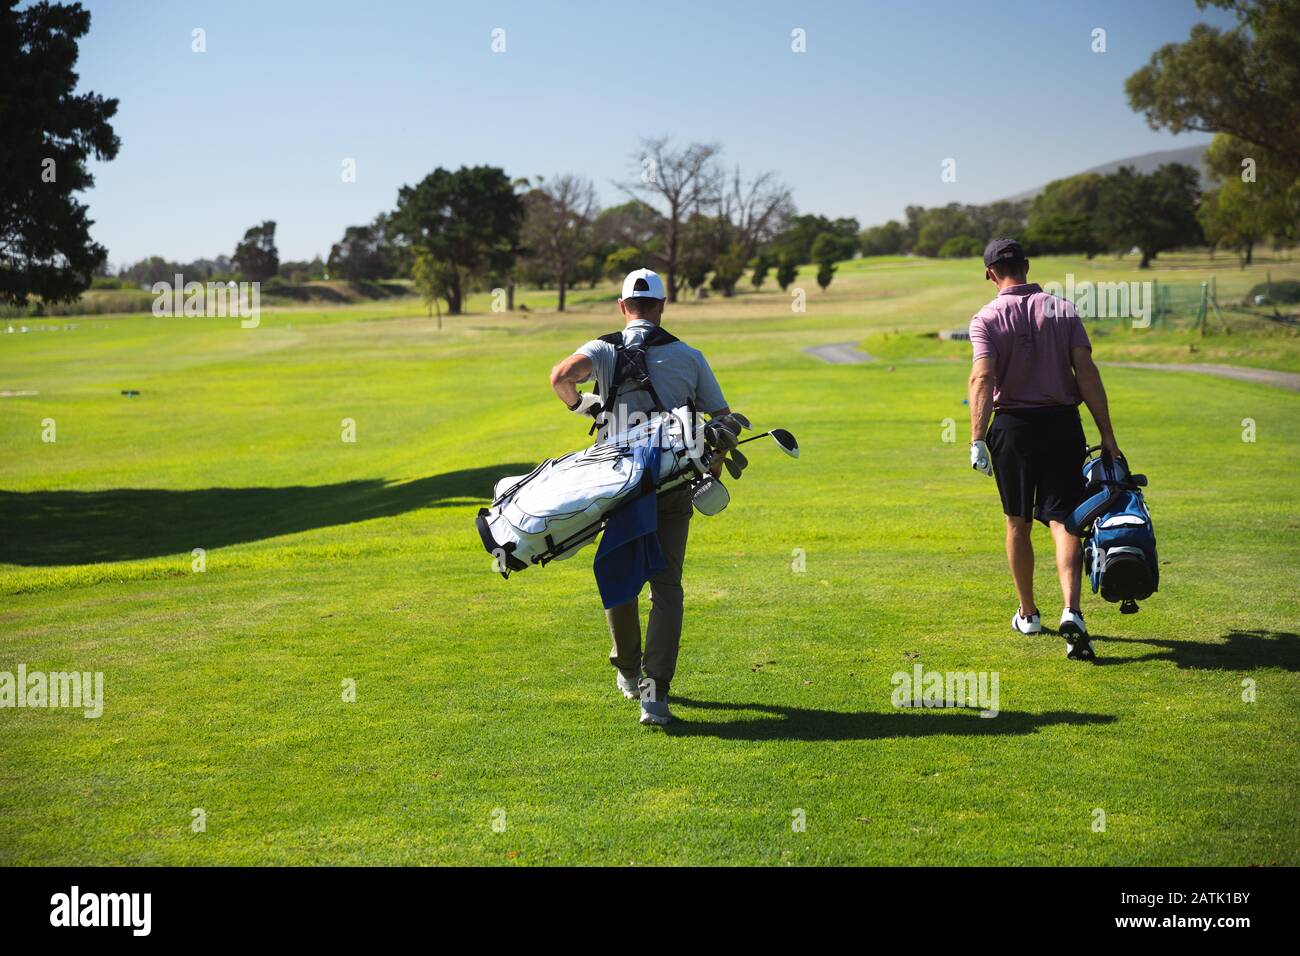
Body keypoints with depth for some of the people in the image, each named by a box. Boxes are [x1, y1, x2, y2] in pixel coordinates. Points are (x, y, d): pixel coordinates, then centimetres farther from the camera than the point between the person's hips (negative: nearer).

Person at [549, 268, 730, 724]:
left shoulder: (603, 350, 1)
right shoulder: (688, 356, 5)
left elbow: (561, 375, -21)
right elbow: (724, 422, 8)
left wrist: (577, 403, 0)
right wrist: (714, 469, 24)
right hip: (673, 489, 0)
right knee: (666, 590, 3)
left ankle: (628, 674, 35)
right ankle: (655, 694, -9)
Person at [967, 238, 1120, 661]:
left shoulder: (987, 318, -4)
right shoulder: (1062, 309, 3)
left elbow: (982, 377, -18)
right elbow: (1086, 371, -4)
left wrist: (977, 439, -25)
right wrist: (1107, 434, -4)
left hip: (1013, 425, -1)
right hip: (1062, 422, 1)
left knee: (1018, 523, 13)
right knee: (1063, 521, -2)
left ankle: (1028, 614, 24)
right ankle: (1071, 611, -21)